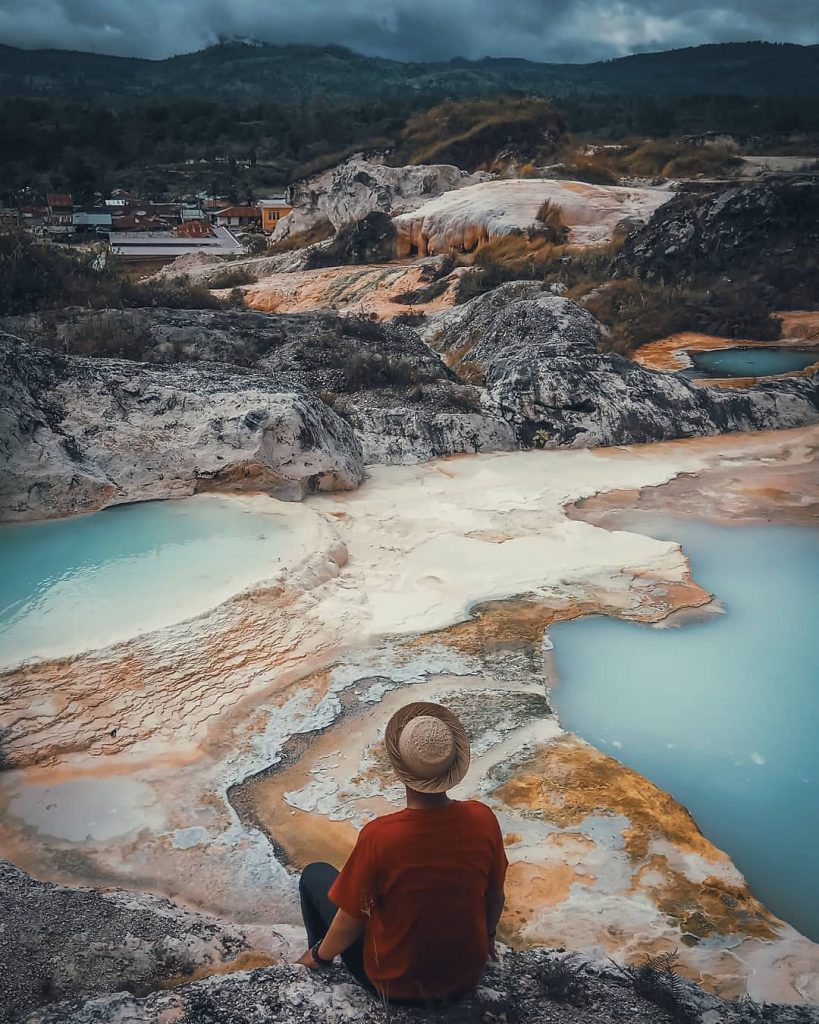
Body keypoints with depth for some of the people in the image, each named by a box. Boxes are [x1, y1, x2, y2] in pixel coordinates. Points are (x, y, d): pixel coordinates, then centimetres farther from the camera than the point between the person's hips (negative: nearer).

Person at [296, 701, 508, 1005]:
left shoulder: (378, 837, -32)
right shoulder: (483, 820, -21)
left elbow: (351, 922, -17)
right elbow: (495, 897, -3)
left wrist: (319, 954, 5)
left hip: (396, 985, -3)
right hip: (468, 976, 3)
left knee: (315, 874, 14)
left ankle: (326, 962, 34)